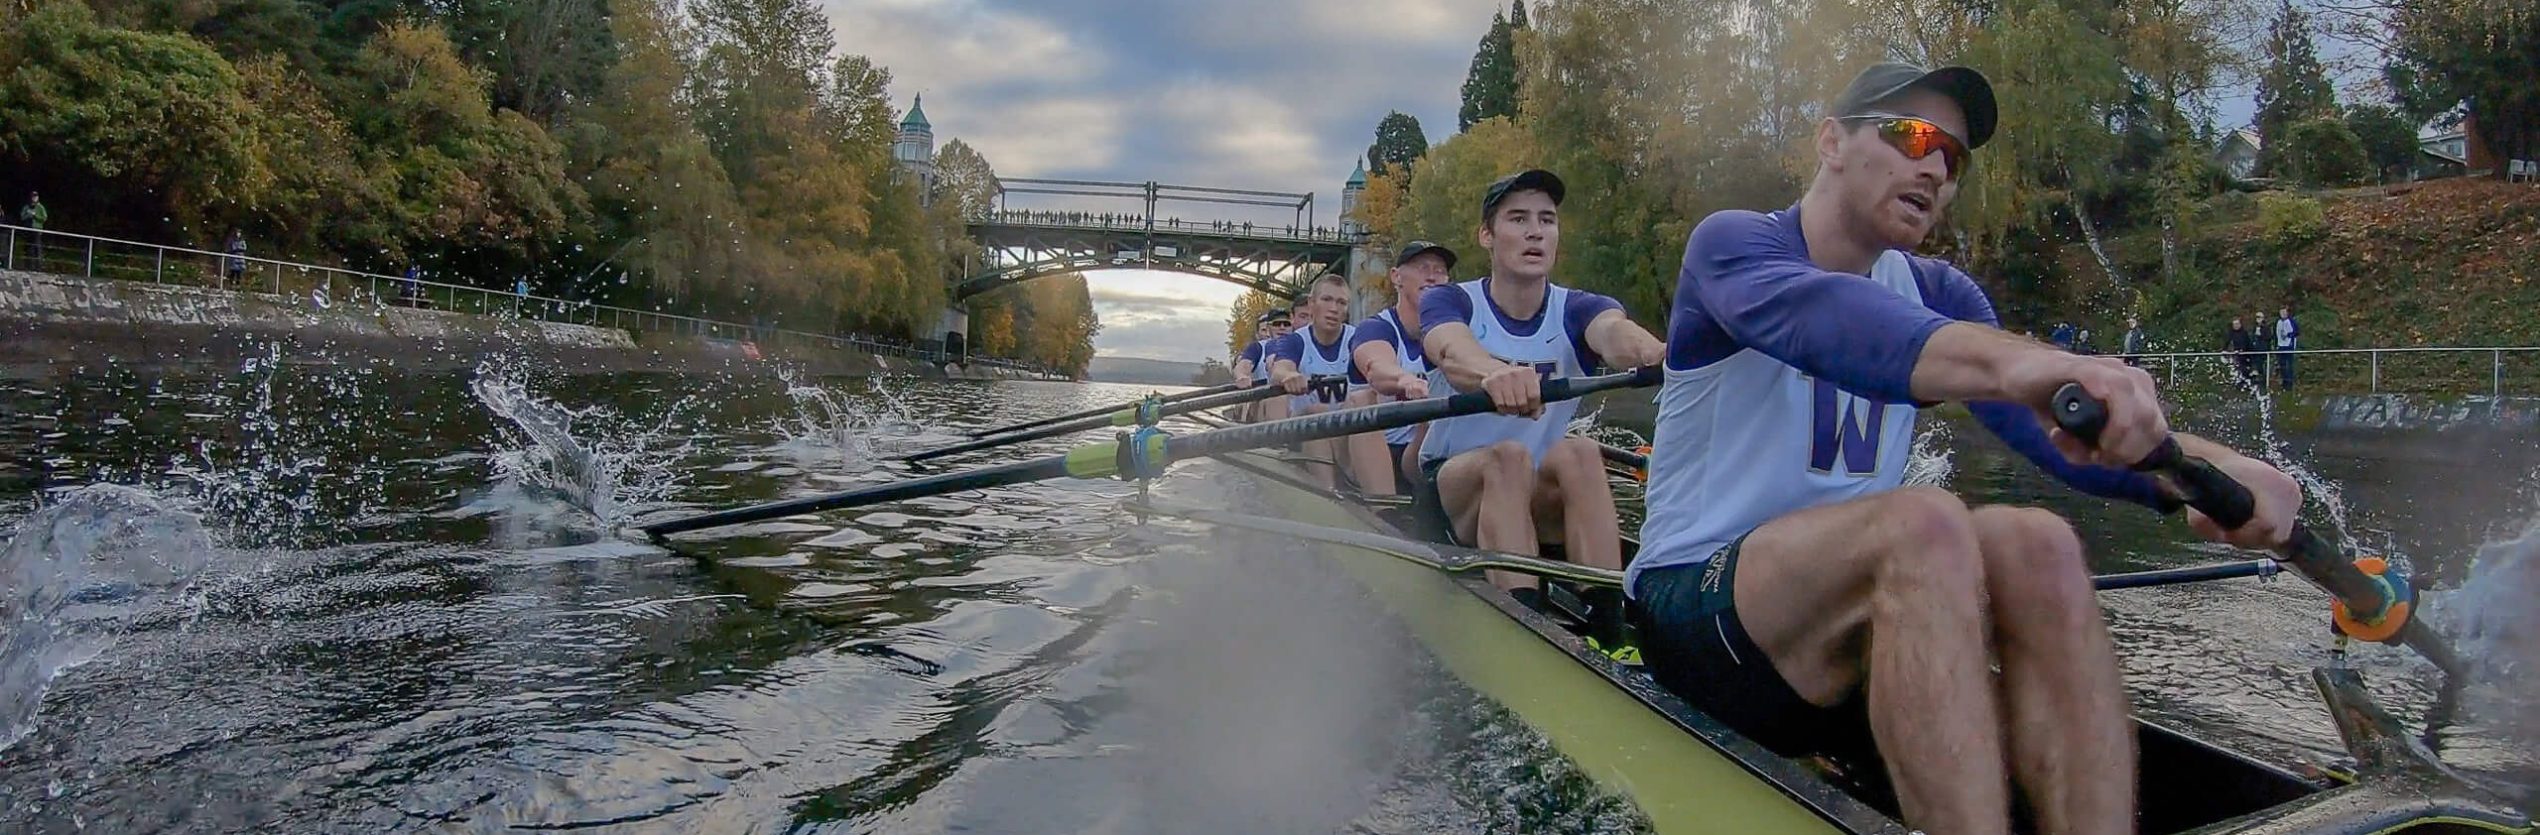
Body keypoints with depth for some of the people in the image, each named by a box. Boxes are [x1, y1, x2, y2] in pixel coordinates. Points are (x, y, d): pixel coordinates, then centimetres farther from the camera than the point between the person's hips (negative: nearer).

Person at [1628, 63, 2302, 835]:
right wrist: (2006, 360, -49)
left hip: (1863, 611, 6)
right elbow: (1814, 315, -31)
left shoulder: (1938, 296, 12)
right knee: (1926, 523, -31)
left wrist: (2204, 467, -25)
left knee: (2037, 545, -23)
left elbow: (2062, 430, -4)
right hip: (1699, 603, -5)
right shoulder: (1732, 245, -5)